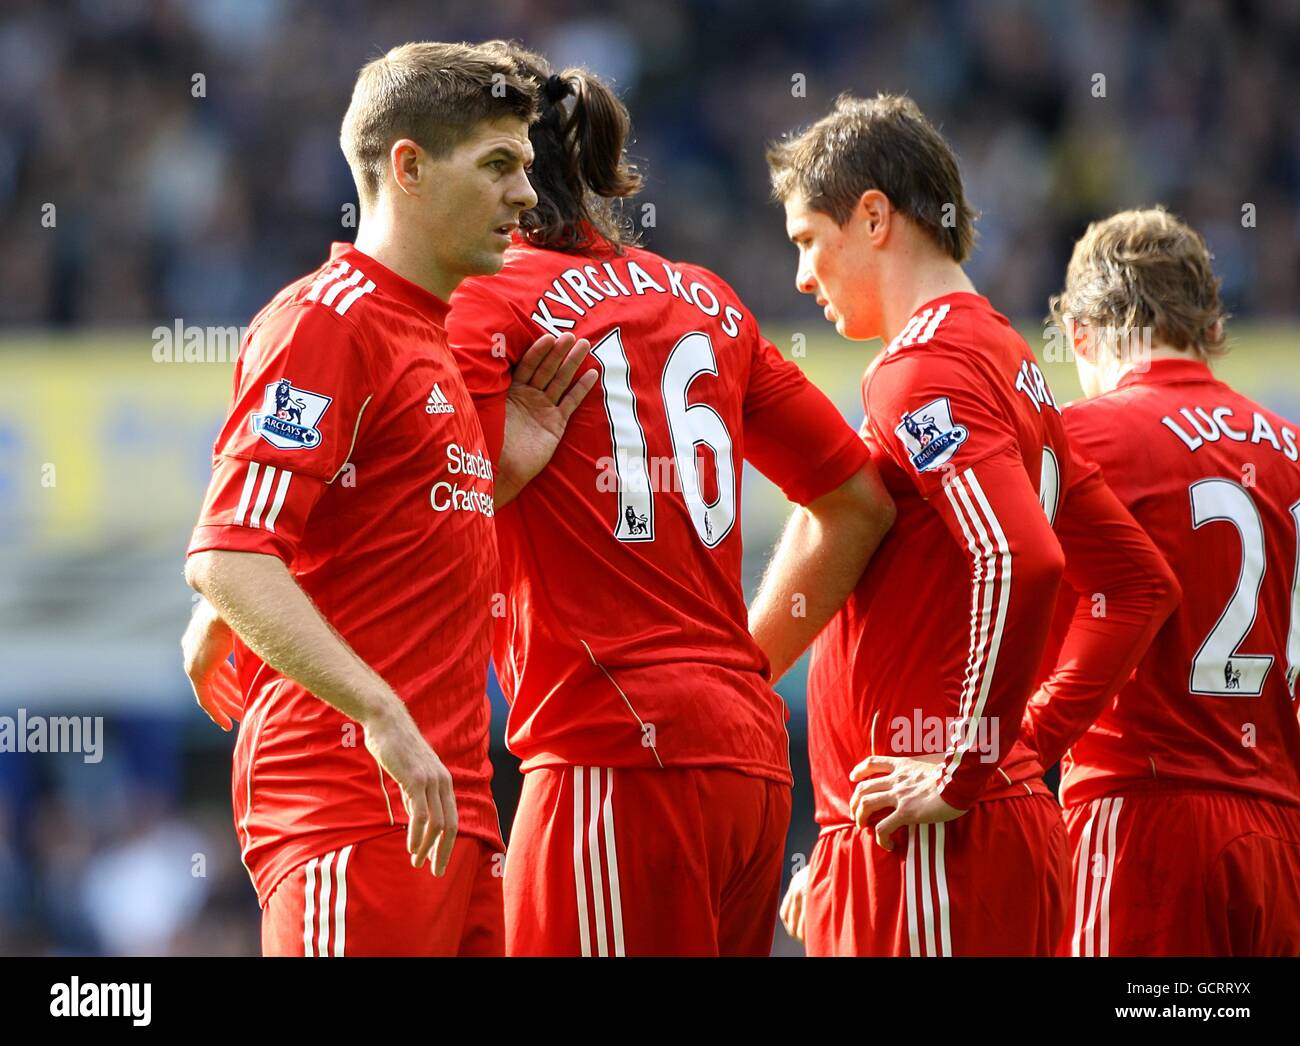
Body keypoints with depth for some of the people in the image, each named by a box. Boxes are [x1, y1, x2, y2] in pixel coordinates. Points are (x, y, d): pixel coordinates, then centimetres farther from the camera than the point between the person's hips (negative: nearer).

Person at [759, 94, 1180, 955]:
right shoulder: (1010, 361, 18)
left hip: (933, 845, -9)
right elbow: (1142, 584, 23)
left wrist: (964, 771, -20)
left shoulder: (925, 373, -11)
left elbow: (1017, 561, -26)